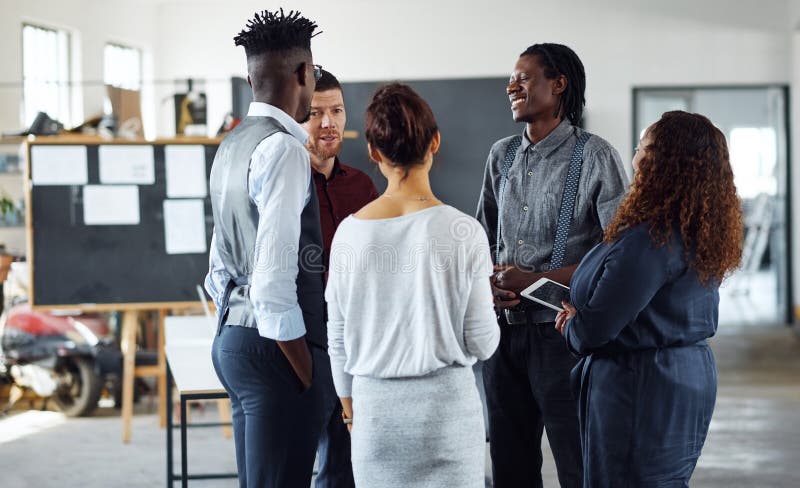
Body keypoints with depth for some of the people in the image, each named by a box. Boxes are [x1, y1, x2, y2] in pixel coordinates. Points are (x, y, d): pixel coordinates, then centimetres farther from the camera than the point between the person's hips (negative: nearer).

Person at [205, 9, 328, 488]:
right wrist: (306, 370, -14)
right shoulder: (283, 149, -15)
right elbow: (274, 278, -21)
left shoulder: (232, 146, 14)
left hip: (232, 338, 10)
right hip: (273, 346, -10)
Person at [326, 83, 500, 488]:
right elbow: (482, 342, -6)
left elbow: (338, 337, 5)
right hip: (446, 400, -2)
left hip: (375, 404, 2)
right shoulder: (463, 232, -10)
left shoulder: (350, 232, -4)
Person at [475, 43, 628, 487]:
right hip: (504, 330, 6)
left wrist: (535, 281, -15)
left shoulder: (595, 157, -7)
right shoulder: (502, 156, 12)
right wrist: (488, 283, -3)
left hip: (562, 333, -6)